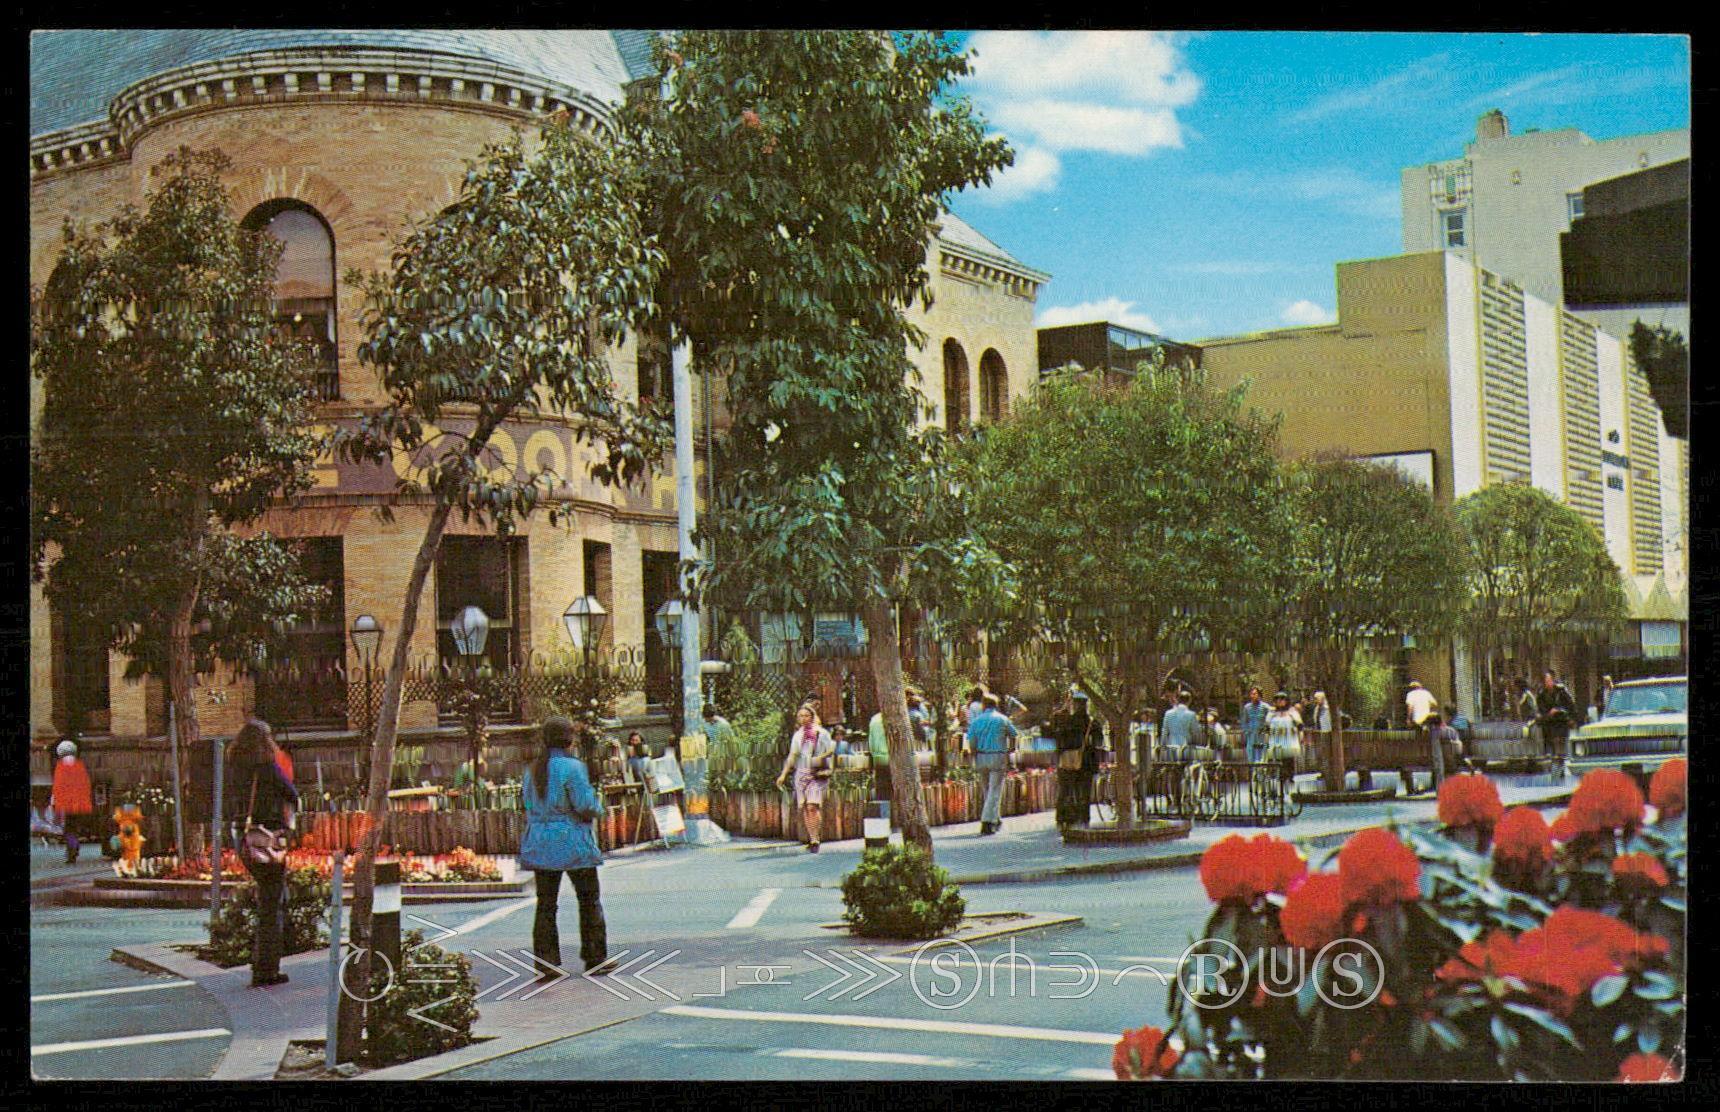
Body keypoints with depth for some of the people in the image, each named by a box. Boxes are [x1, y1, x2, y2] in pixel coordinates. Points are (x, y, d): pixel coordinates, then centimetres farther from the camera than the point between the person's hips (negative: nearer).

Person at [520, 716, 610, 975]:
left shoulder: (531, 769, 7)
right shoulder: (572, 767, -14)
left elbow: (528, 805, 10)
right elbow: (586, 805, -15)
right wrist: (598, 807, 5)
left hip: (539, 844, 6)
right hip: (572, 844, -6)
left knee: (545, 905, 8)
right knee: (590, 900, 8)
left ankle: (546, 964, 6)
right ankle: (595, 959, 12)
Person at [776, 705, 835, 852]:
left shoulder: (822, 733, 4)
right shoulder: (797, 735, 16)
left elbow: (831, 750, 3)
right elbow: (792, 756, 18)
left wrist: (820, 757, -16)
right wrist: (783, 774, 11)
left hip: (817, 774, -4)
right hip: (801, 773, 4)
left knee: (812, 806, -17)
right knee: (803, 808, -1)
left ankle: (815, 840, -14)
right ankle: (811, 838, 7)